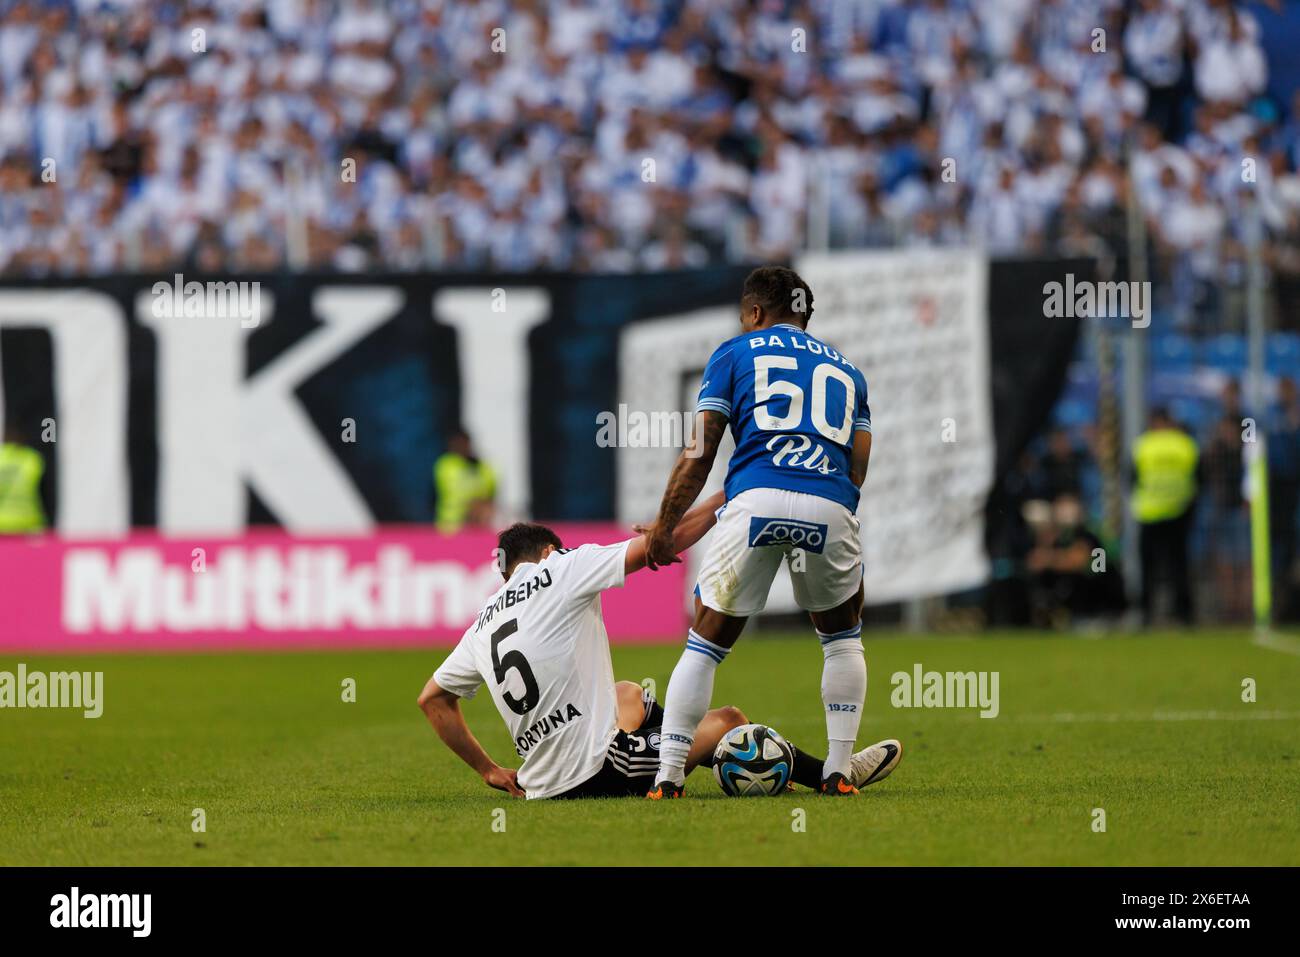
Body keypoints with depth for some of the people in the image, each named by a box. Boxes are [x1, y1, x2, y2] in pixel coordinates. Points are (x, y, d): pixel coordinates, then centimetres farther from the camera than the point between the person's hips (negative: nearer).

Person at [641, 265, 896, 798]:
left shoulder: (736, 353, 20)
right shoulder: (844, 369, 29)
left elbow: (698, 456, 13)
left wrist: (664, 528, 20)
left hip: (757, 499, -2)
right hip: (831, 507, 2)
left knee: (706, 643, 8)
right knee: (842, 635, 24)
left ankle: (668, 778, 2)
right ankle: (838, 772, 16)